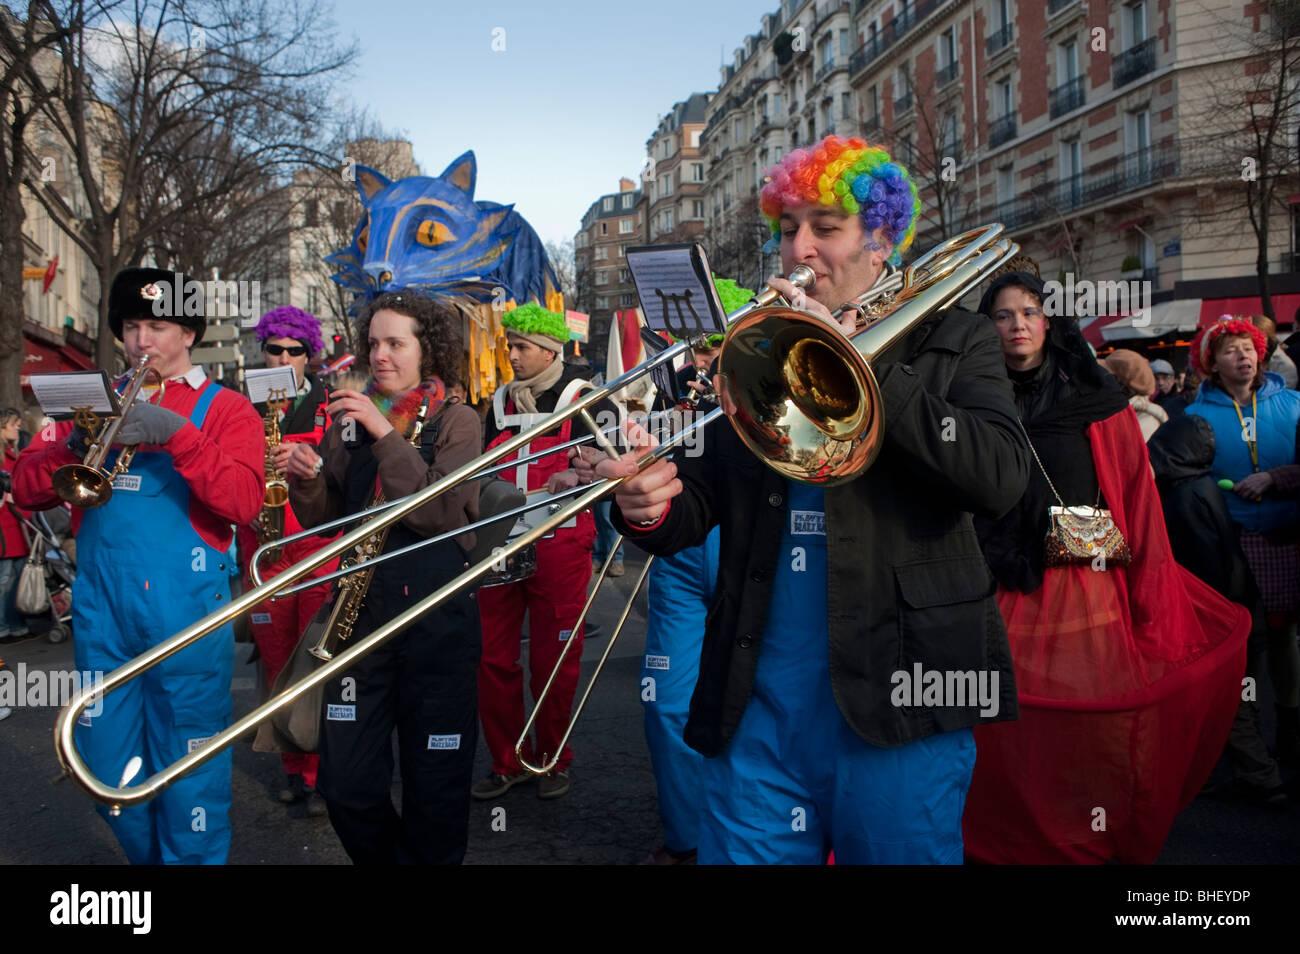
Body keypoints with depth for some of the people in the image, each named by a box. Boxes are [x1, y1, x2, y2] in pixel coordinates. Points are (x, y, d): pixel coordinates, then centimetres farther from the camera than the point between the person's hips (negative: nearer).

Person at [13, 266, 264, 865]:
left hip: (185, 609, -4)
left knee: (187, 772, 1)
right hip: (102, 609, 4)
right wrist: (70, 445, -11)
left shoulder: (224, 409, 3)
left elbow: (244, 502, -12)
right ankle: (145, 855, 33)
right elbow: (26, 490, 8)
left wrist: (177, 434, -21)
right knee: (108, 765, 13)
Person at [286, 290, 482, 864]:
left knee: (435, 783, 5)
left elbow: (441, 513, -16)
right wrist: (306, 479, -8)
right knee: (345, 784, 5)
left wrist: (386, 434, -18)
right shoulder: (349, 417, 9)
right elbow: (325, 519, 12)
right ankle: (381, 858, 31)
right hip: (360, 607, 3)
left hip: (436, 616, -3)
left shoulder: (455, 421, -1)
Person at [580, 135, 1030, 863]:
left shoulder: (954, 345, 4)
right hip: (757, 701, 3)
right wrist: (652, 506, -18)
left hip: (896, 702, -2)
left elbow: (1001, 476, -14)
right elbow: (703, 497, 6)